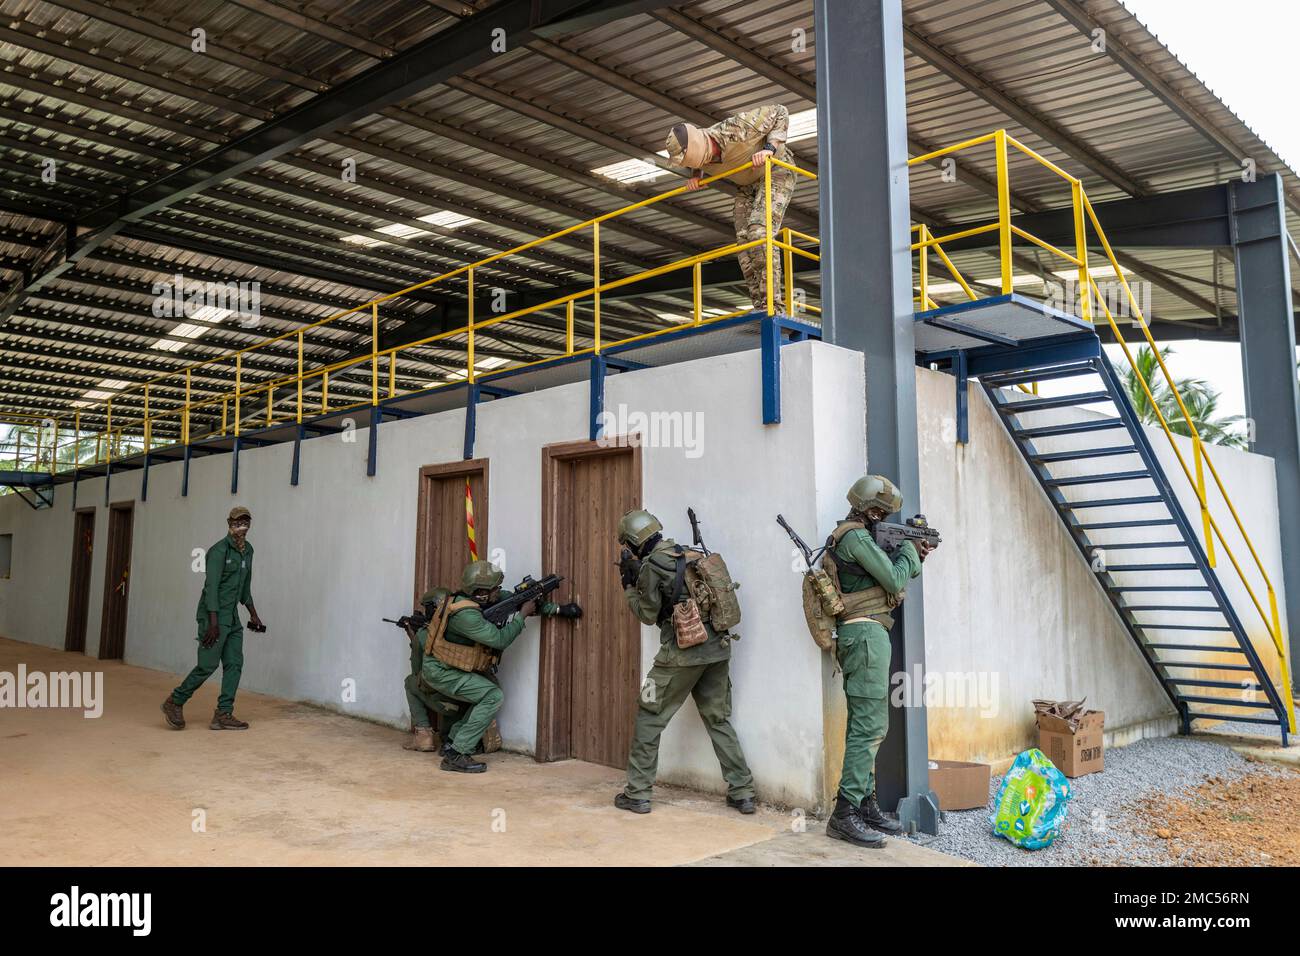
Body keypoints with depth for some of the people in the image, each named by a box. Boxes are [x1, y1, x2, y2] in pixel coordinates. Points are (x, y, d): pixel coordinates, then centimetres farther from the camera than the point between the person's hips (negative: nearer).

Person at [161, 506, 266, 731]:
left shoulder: (248, 550, 10)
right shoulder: (219, 550, -14)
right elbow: (211, 587, -18)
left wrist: (253, 613, 19)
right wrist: (213, 624, -23)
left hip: (232, 617, 8)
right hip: (213, 614, -8)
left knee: (234, 664, 2)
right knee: (208, 665, -6)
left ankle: (223, 714, 4)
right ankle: (174, 702, 13)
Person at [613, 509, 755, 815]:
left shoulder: (650, 566, -9)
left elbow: (648, 614, 0)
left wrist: (629, 586, 11)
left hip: (683, 654, -7)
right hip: (718, 649, 7)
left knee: (649, 719, 8)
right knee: (719, 720, 16)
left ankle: (637, 793, 11)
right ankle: (742, 793, 15)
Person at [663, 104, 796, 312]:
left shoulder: (737, 129, -34)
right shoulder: (695, 154, -14)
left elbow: (780, 112, -22)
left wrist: (770, 148, -34)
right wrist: (695, 176, -8)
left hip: (776, 171, -7)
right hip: (747, 185, 7)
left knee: (759, 232, -25)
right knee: (744, 241, -6)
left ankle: (771, 306, -27)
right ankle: (760, 308, -4)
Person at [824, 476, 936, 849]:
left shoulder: (855, 536, 19)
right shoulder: (857, 537, -13)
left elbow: (887, 576, 24)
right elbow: (895, 581, -12)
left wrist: (915, 558, 15)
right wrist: (909, 549, 4)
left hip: (862, 635, 11)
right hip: (866, 633, -11)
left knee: (866, 725, 12)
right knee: (870, 725, -11)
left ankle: (865, 803, 17)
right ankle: (844, 814, -11)